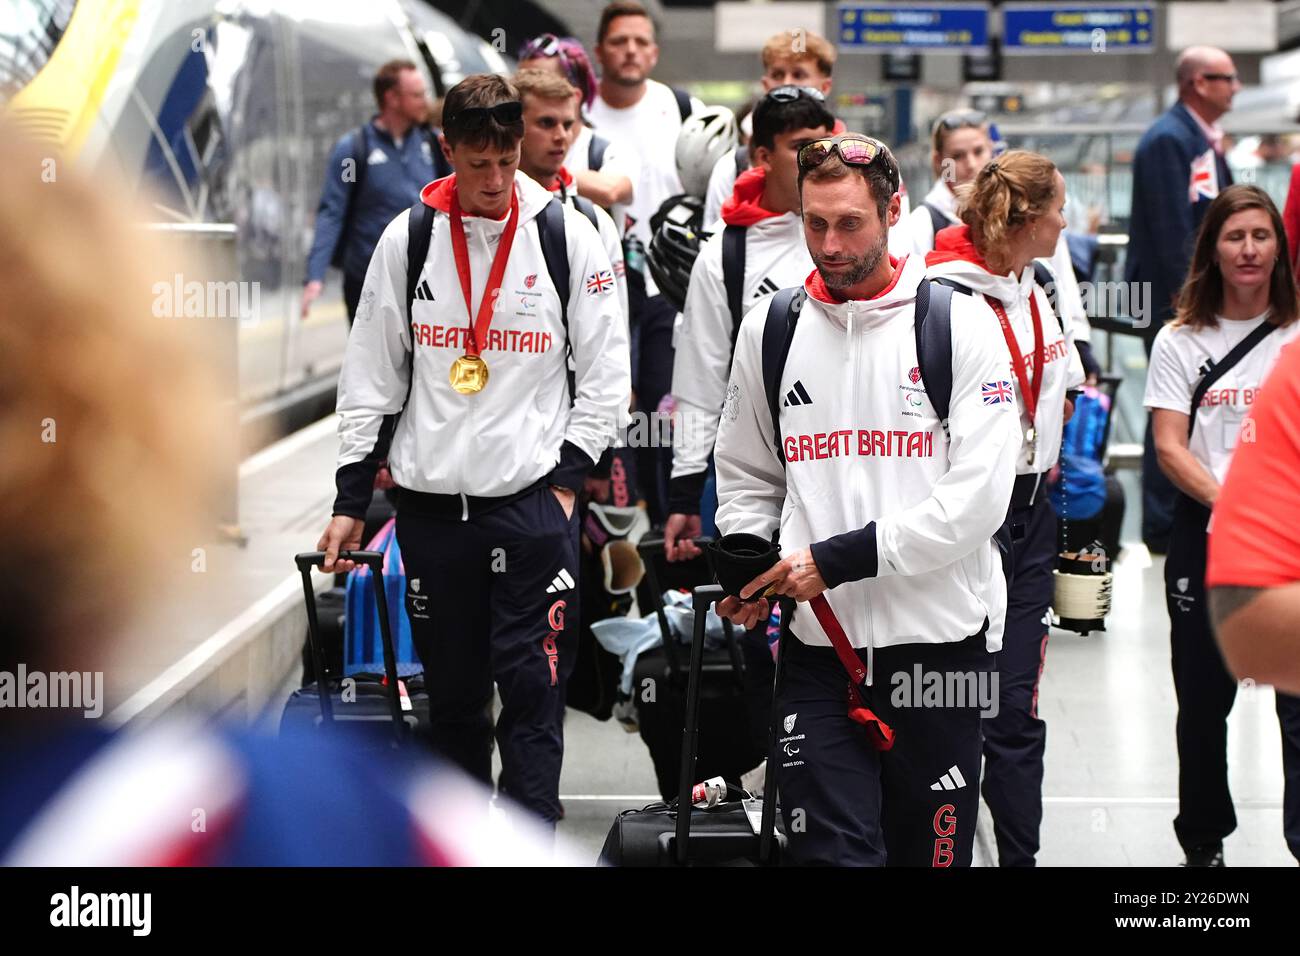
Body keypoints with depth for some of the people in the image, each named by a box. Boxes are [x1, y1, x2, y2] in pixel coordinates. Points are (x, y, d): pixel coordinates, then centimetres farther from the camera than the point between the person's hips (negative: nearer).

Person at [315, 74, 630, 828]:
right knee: (453, 693, 11)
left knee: (532, 687, -6)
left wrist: (568, 477, -6)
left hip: (533, 501, -2)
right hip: (431, 502, 2)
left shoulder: (567, 235, -1)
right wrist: (351, 500, 5)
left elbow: (607, 371, 2)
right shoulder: (407, 238, 4)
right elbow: (372, 377, 8)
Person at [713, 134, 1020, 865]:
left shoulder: (959, 322, -3)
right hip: (820, 648, 2)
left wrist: (838, 559, -16)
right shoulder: (770, 330, 8)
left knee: (931, 853, 8)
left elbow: (980, 494, -11)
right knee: (833, 851, -7)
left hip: (940, 640, -2)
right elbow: (747, 477, 18)